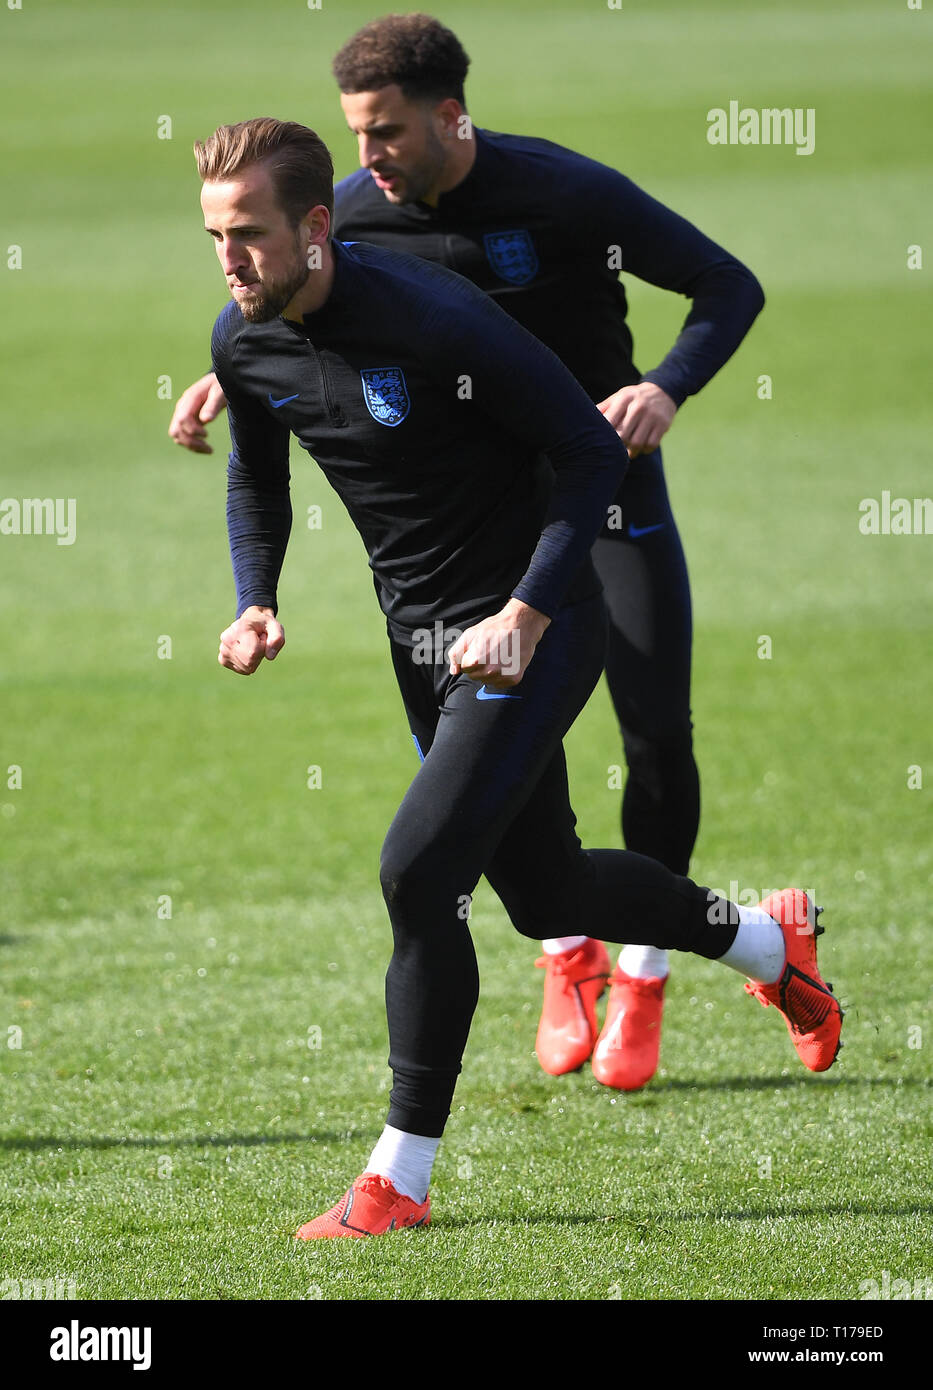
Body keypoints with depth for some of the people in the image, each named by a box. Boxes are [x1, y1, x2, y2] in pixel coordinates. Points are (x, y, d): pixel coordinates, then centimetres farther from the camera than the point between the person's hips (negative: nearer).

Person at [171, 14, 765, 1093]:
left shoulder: (565, 194, -23)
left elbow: (730, 287, -18)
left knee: (657, 729, -5)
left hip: (606, 478, -3)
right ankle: (567, 959, 15)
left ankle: (642, 977, 11)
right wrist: (228, 375, -13)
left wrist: (666, 388, -36)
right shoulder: (357, 215, -11)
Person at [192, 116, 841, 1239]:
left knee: (420, 871, -20)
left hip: (530, 629, -8)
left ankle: (397, 1180, -11)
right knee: (541, 890, 17)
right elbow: (257, 475, 17)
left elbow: (590, 451, -18)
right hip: (418, 635, 8)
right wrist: (255, 601, -1)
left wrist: (526, 614, -25)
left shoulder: (429, 316, -26)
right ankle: (766, 939, 45)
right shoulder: (243, 343, -5)